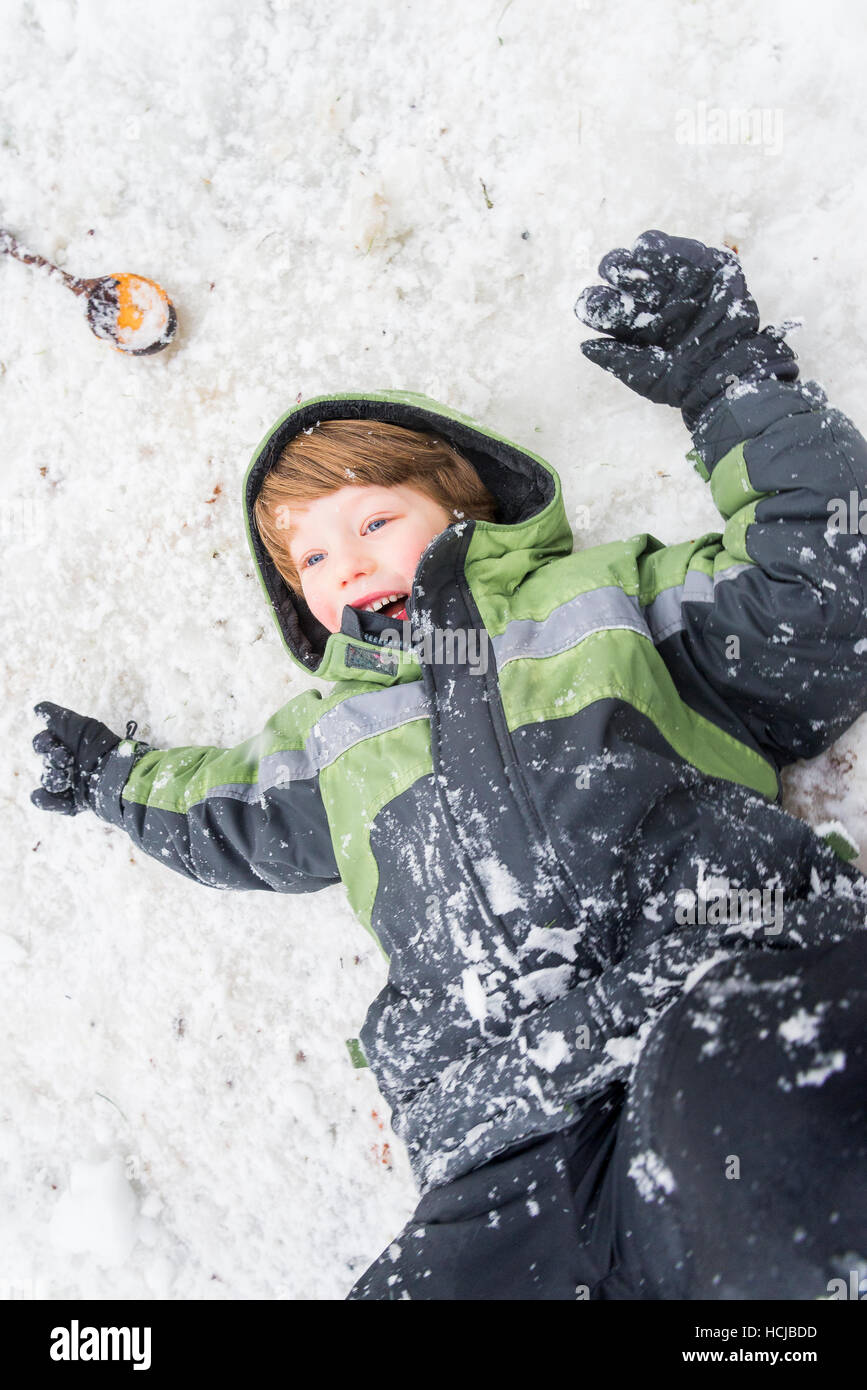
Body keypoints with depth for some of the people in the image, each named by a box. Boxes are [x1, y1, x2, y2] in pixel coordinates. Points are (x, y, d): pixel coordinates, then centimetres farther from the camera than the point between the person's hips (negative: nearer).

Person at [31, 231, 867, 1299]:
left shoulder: (609, 594, 20)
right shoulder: (329, 732, 30)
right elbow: (236, 819, 46)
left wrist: (734, 387, 13)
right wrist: (115, 776, 55)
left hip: (732, 972, -2)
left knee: (733, 1096, -37)